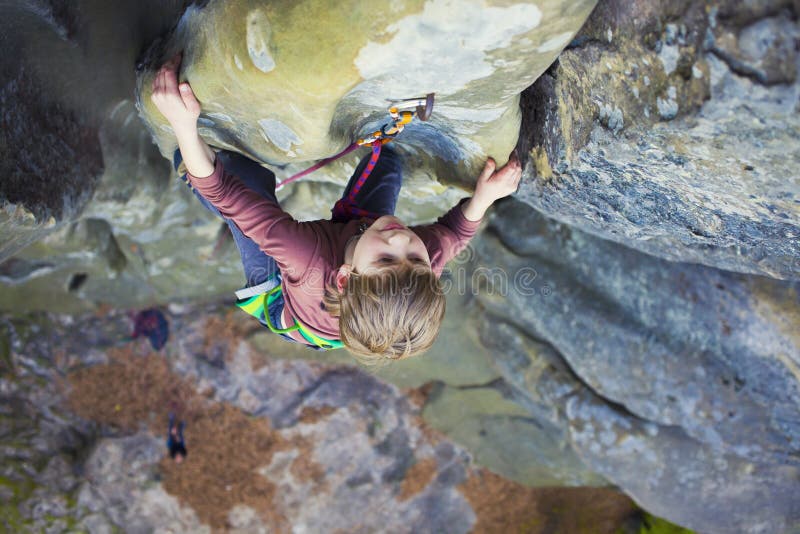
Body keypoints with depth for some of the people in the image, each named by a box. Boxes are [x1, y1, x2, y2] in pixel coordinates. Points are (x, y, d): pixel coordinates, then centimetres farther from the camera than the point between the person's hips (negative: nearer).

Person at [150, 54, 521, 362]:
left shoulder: (310, 259, -53)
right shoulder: (427, 264, -43)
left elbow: (222, 192, -43)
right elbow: (454, 230, -16)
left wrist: (184, 125, -48)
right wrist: (484, 197, -31)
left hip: (276, 292, -3)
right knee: (386, 160, 3)